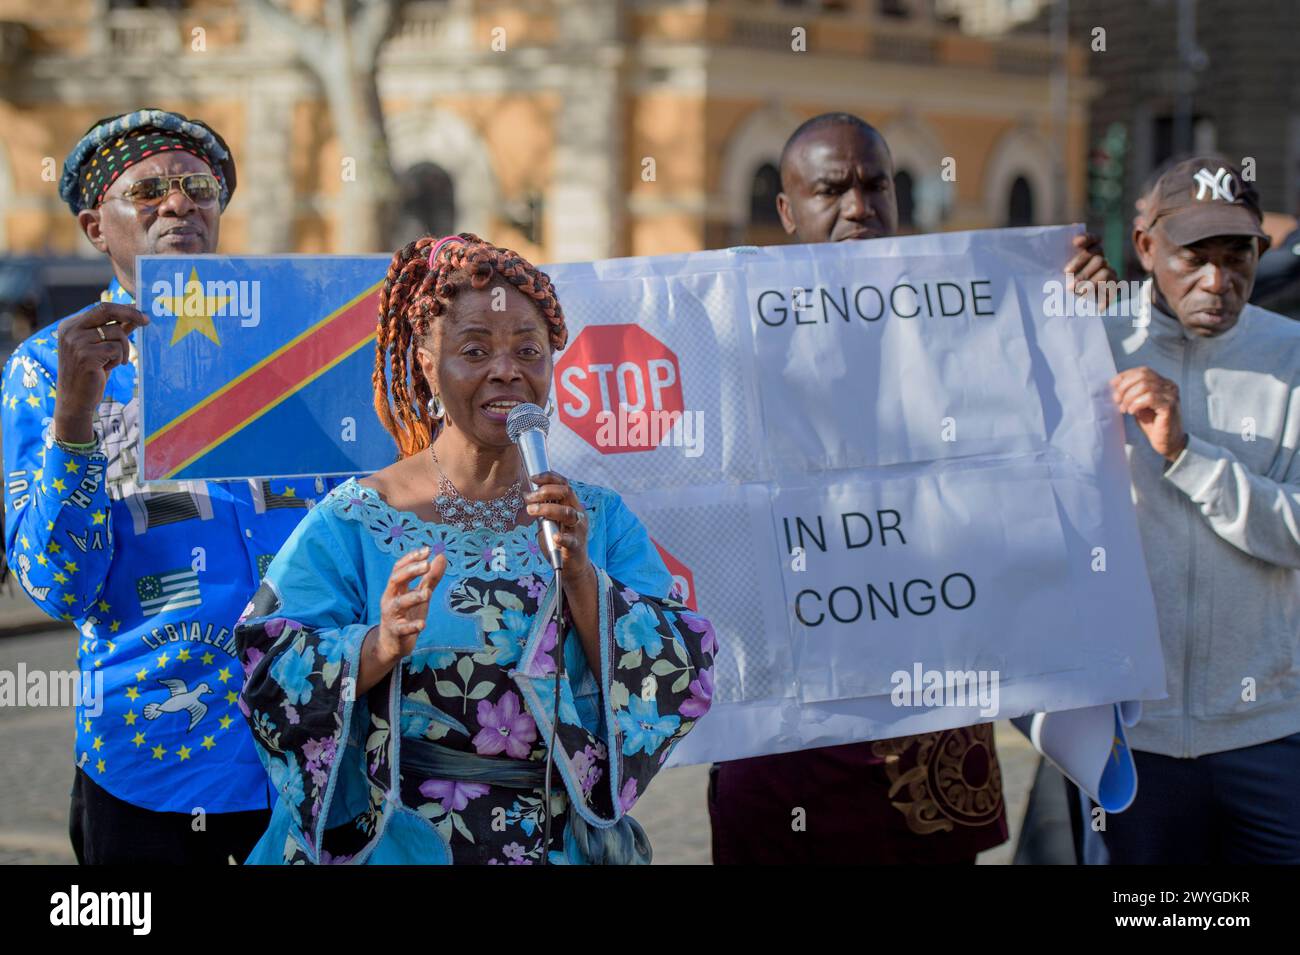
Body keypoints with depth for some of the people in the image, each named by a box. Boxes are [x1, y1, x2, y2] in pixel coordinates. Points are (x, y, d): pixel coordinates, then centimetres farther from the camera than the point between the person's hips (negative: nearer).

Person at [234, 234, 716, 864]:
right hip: (398, 847, -2)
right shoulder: (353, 522, -6)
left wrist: (580, 575, -20)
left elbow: (675, 687, -7)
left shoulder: (602, 521, 2)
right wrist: (379, 647, -28)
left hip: (566, 846, 3)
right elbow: (275, 690, -12)